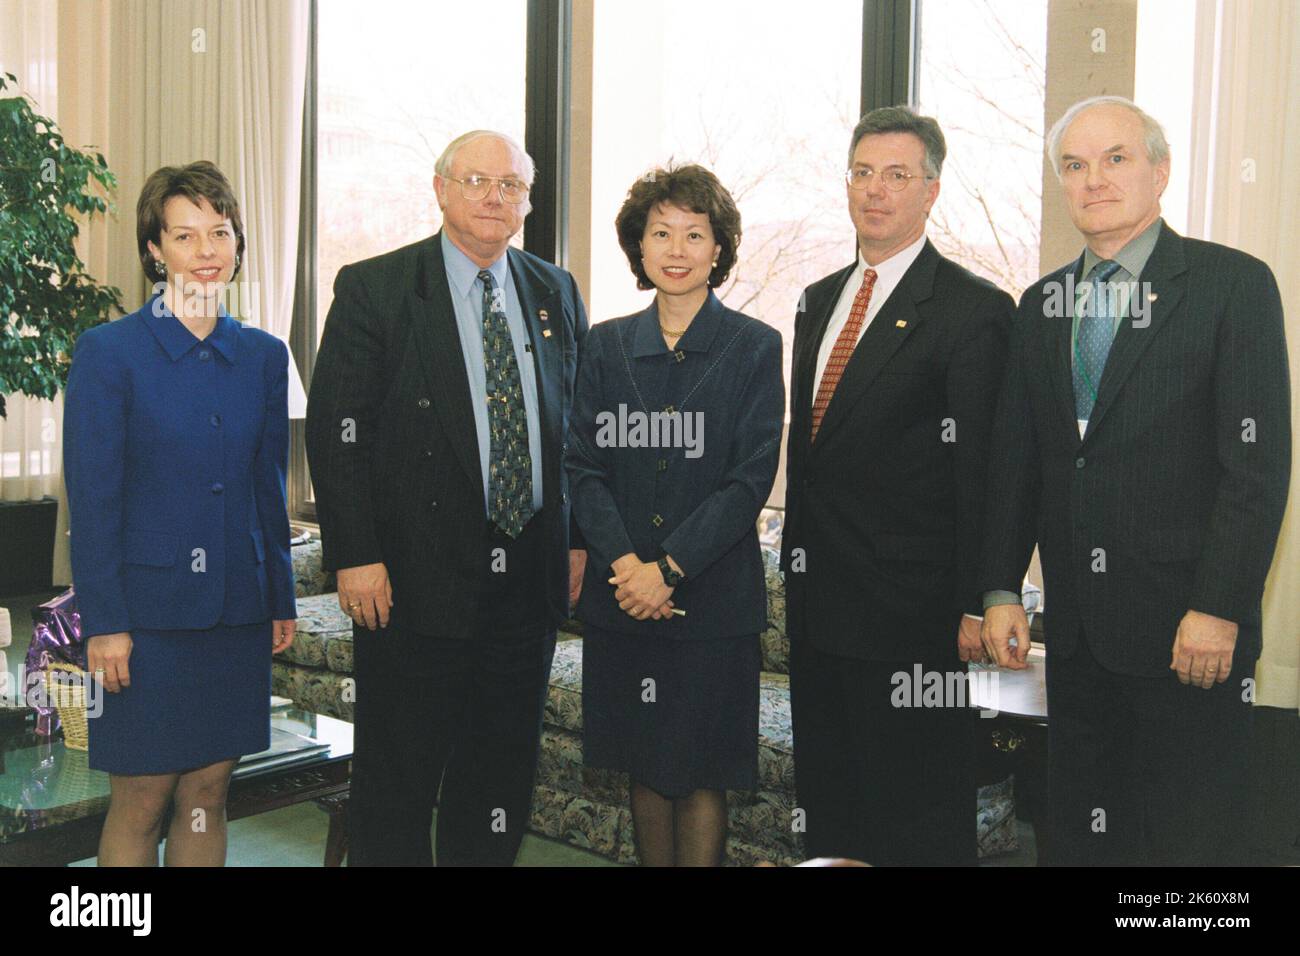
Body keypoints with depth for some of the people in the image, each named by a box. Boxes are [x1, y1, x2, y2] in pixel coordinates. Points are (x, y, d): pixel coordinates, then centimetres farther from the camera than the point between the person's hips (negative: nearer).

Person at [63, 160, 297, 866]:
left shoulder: (263, 357, 7)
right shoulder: (107, 351, -6)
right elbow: (91, 497, -8)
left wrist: (281, 601, 11)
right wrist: (103, 622, -11)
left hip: (236, 612, 4)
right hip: (147, 610, -4)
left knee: (207, 795, 11)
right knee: (140, 802, 3)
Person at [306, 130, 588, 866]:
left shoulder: (557, 294, 10)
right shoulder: (374, 289, -3)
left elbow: (581, 425, 13)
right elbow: (337, 431, -8)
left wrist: (579, 541, 6)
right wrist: (356, 557, -14)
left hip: (531, 576, 4)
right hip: (416, 577, -4)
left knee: (504, 772, 15)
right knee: (399, 777, 6)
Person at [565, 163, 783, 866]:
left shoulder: (755, 348, -1)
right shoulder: (607, 345, 8)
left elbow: (751, 479, -7)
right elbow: (583, 466, 2)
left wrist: (670, 568, -15)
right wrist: (623, 560, -13)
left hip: (712, 596, -3)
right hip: (621, 595, 3)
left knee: (701, 774, 4)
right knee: (644, 768, 13)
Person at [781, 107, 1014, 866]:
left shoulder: (976, 310, -10)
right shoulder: (820, 300, 13)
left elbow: (984, 470, -13)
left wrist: (978, 604, -15)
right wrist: (797, 562, 14)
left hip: (910, 606, -7)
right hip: (819, 602, 7)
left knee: (919, 823, 6)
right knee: (827, 796, 18)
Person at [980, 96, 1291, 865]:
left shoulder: (1234, 284, -5)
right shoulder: (1043, 303, 11)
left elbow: (1258, 462, -10)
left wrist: (1219, 609, -16)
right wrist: (1002, 588, 5)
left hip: (1189, 628, -5)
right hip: (1077, 628, 5)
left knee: (1192, 837, 5)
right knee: (1081, 831, 14)